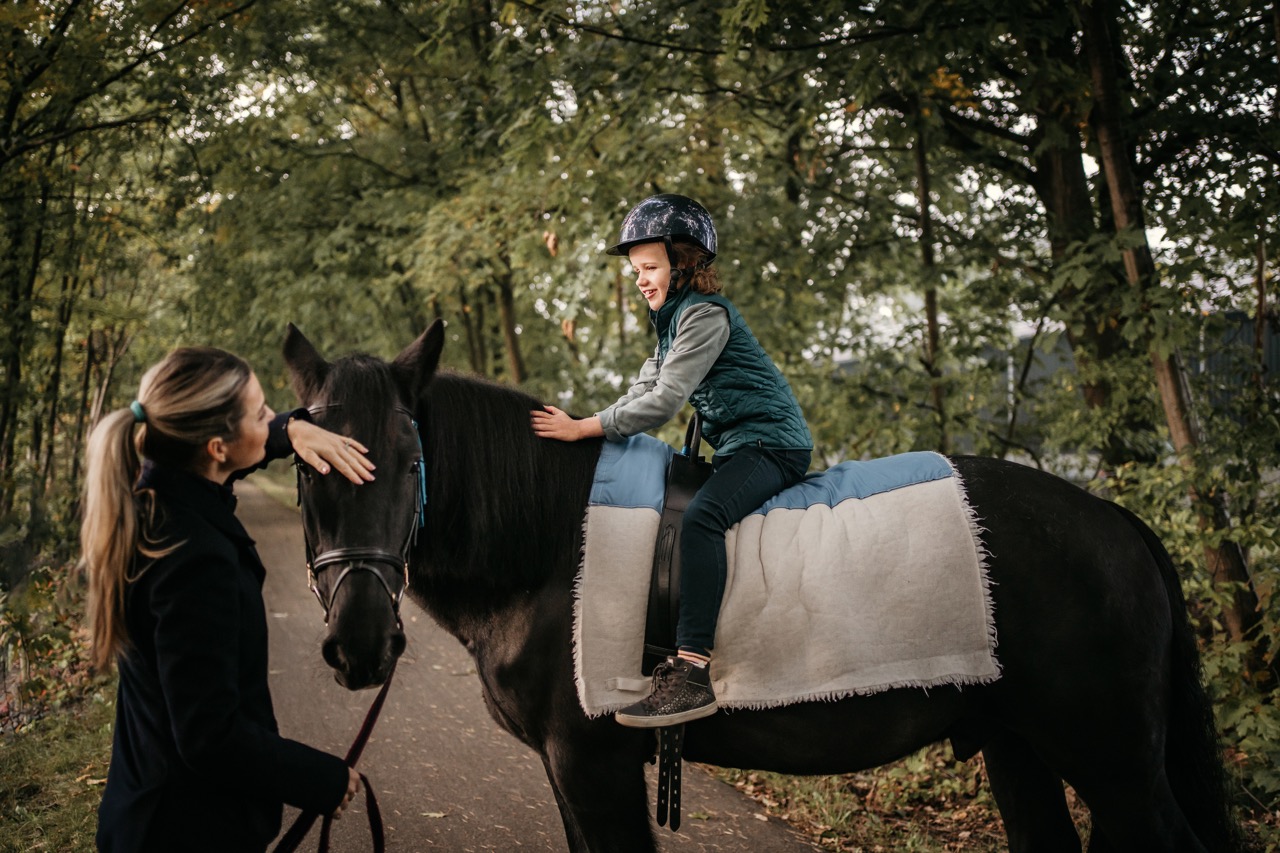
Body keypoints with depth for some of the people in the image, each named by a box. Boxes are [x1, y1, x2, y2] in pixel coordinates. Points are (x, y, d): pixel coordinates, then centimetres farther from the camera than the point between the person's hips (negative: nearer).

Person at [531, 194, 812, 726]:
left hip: (772, 442, -11)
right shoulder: (672, 318, 19)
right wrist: (593, 427, 0)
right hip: (734, 445, 11)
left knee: (700, 517, -33)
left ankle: (690, 673, -42)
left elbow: (664, 402, -20)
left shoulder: (704, 313, -13)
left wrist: (584, 428, -19)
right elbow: (643, 392, 15)